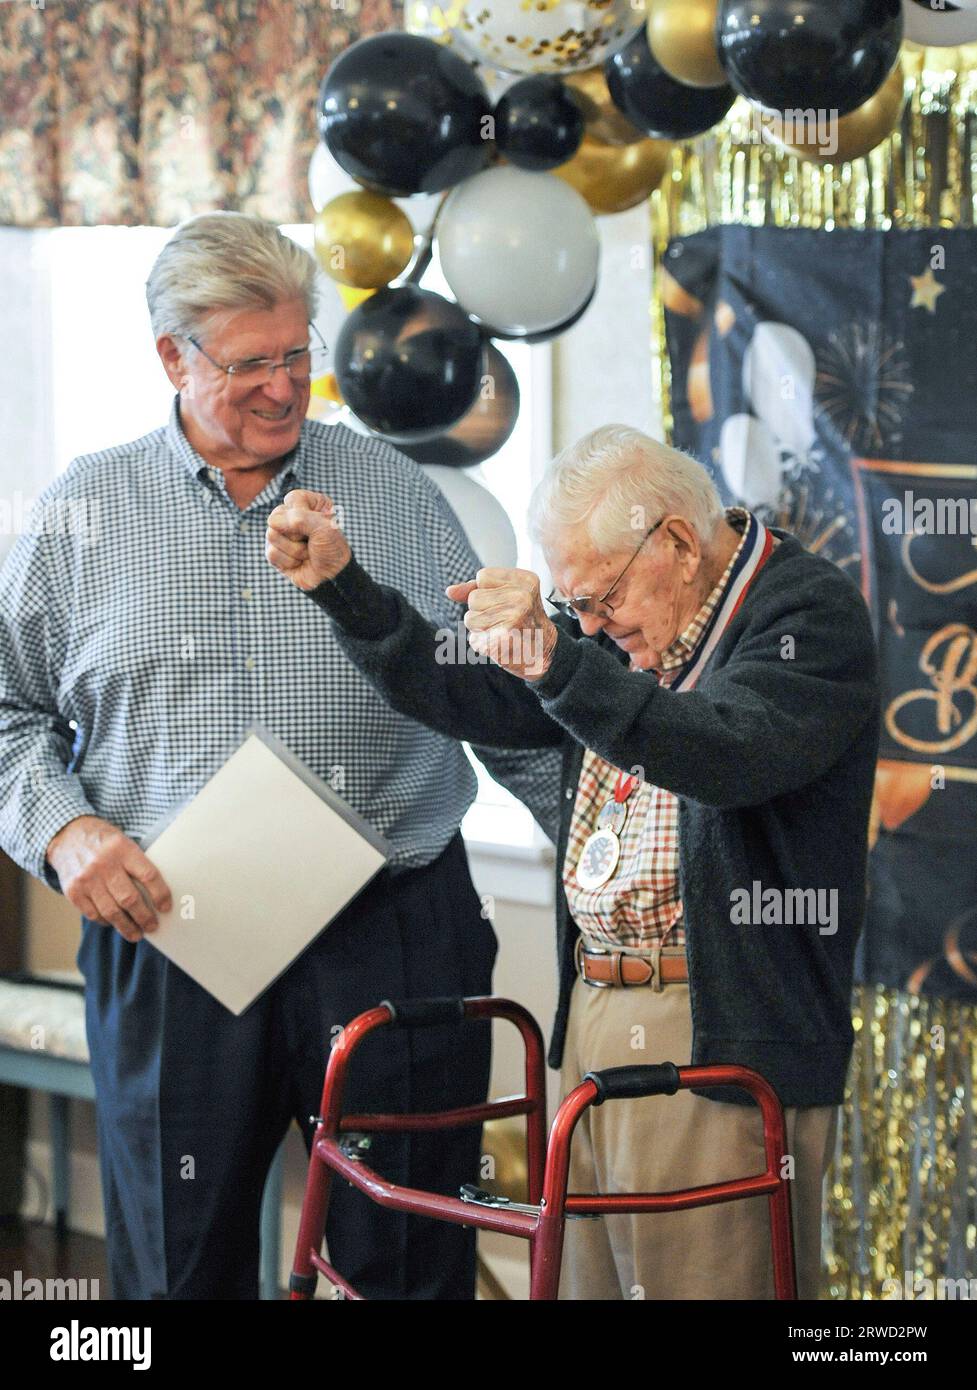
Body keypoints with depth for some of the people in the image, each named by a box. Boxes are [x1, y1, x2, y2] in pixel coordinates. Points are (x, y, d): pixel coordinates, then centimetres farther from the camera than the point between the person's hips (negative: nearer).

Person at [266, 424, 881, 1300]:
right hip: (593, 1020, 8)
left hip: (722, 1041, -8)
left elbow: (734, 755, -28)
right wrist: (340, 583, 9)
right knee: (591, 1279, 8)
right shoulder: (619, 634, 15)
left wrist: (557, 664, -36)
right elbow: (468, 700, 20)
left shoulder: (810, 612, -10)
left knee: (707, 1283, -7)